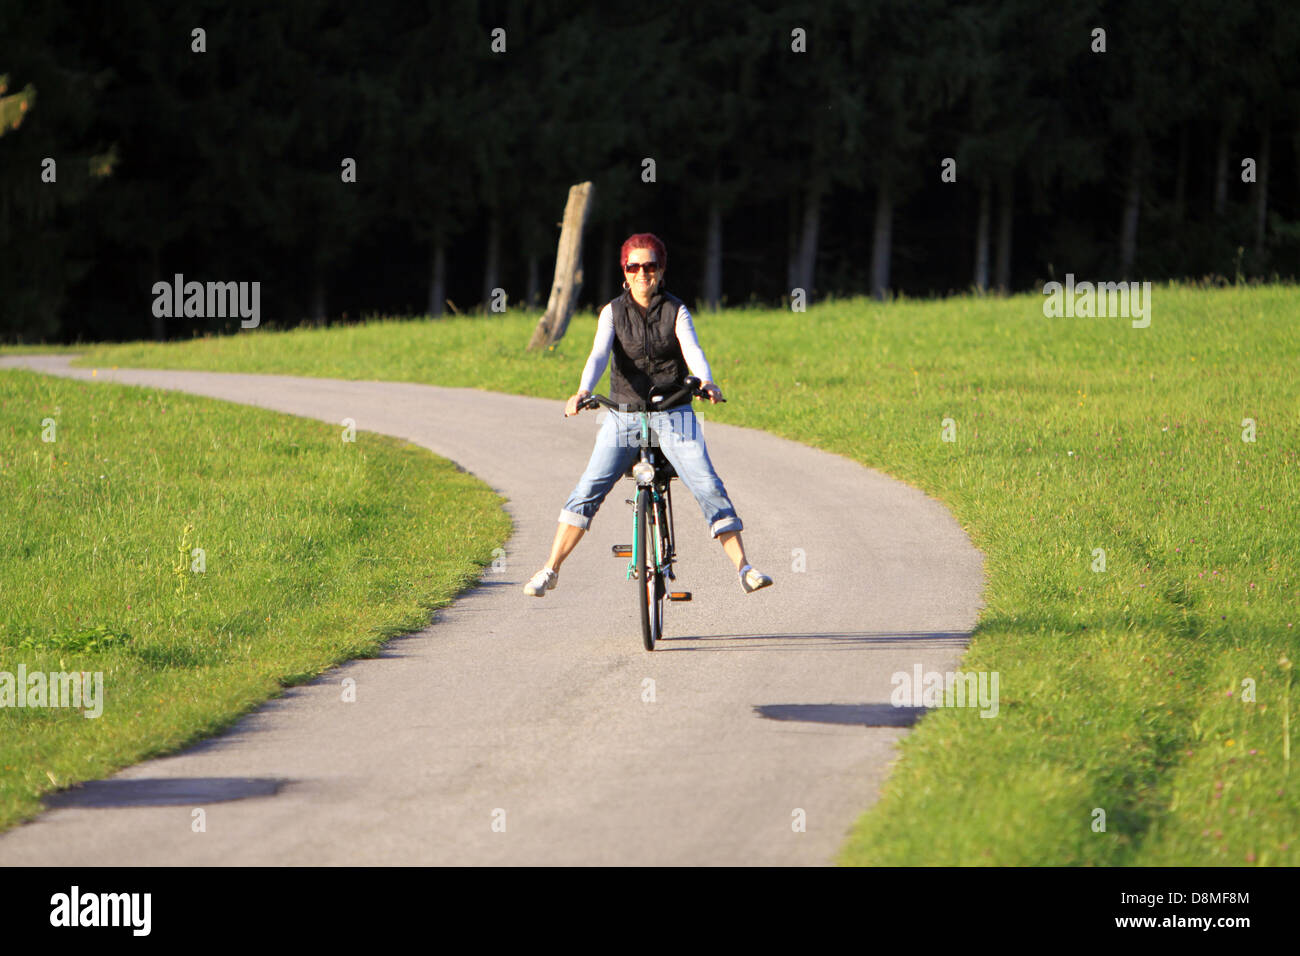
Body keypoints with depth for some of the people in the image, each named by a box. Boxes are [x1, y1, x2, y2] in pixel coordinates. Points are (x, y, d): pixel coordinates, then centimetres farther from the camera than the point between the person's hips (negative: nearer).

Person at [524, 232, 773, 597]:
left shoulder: (675, 311, 1)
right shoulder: (613, 312, 2)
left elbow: (692, 350, -16)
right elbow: (599, 355, -13)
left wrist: (706, 381, -38)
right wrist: (583, 392, -33)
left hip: (673, 416, -1)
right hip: (624, 416, 1)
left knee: (708, 487, -15)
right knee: (588, 490, -9)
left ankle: (743, 567, -13)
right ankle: (550, 570, -1)